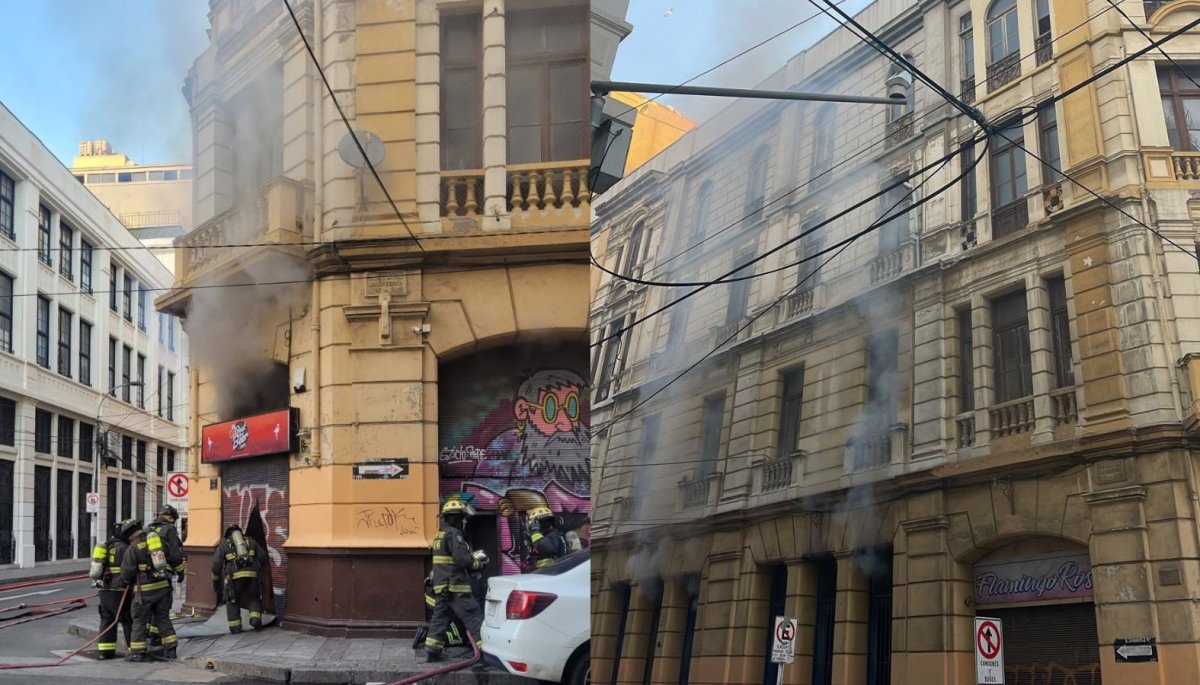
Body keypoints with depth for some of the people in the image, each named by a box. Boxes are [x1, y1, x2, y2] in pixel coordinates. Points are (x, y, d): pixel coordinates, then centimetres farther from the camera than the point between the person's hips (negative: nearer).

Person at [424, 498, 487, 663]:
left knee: (440, 618, 12)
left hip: (441, 586, 9)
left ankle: (432, 651, 12)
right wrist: (478, 563, -4)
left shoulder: (439, 535, 19)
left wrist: (473, 558, 11)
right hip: (456, 587, -9)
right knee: (474, 617, -9)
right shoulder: (453, 534, -12)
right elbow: (462, 559, -21)